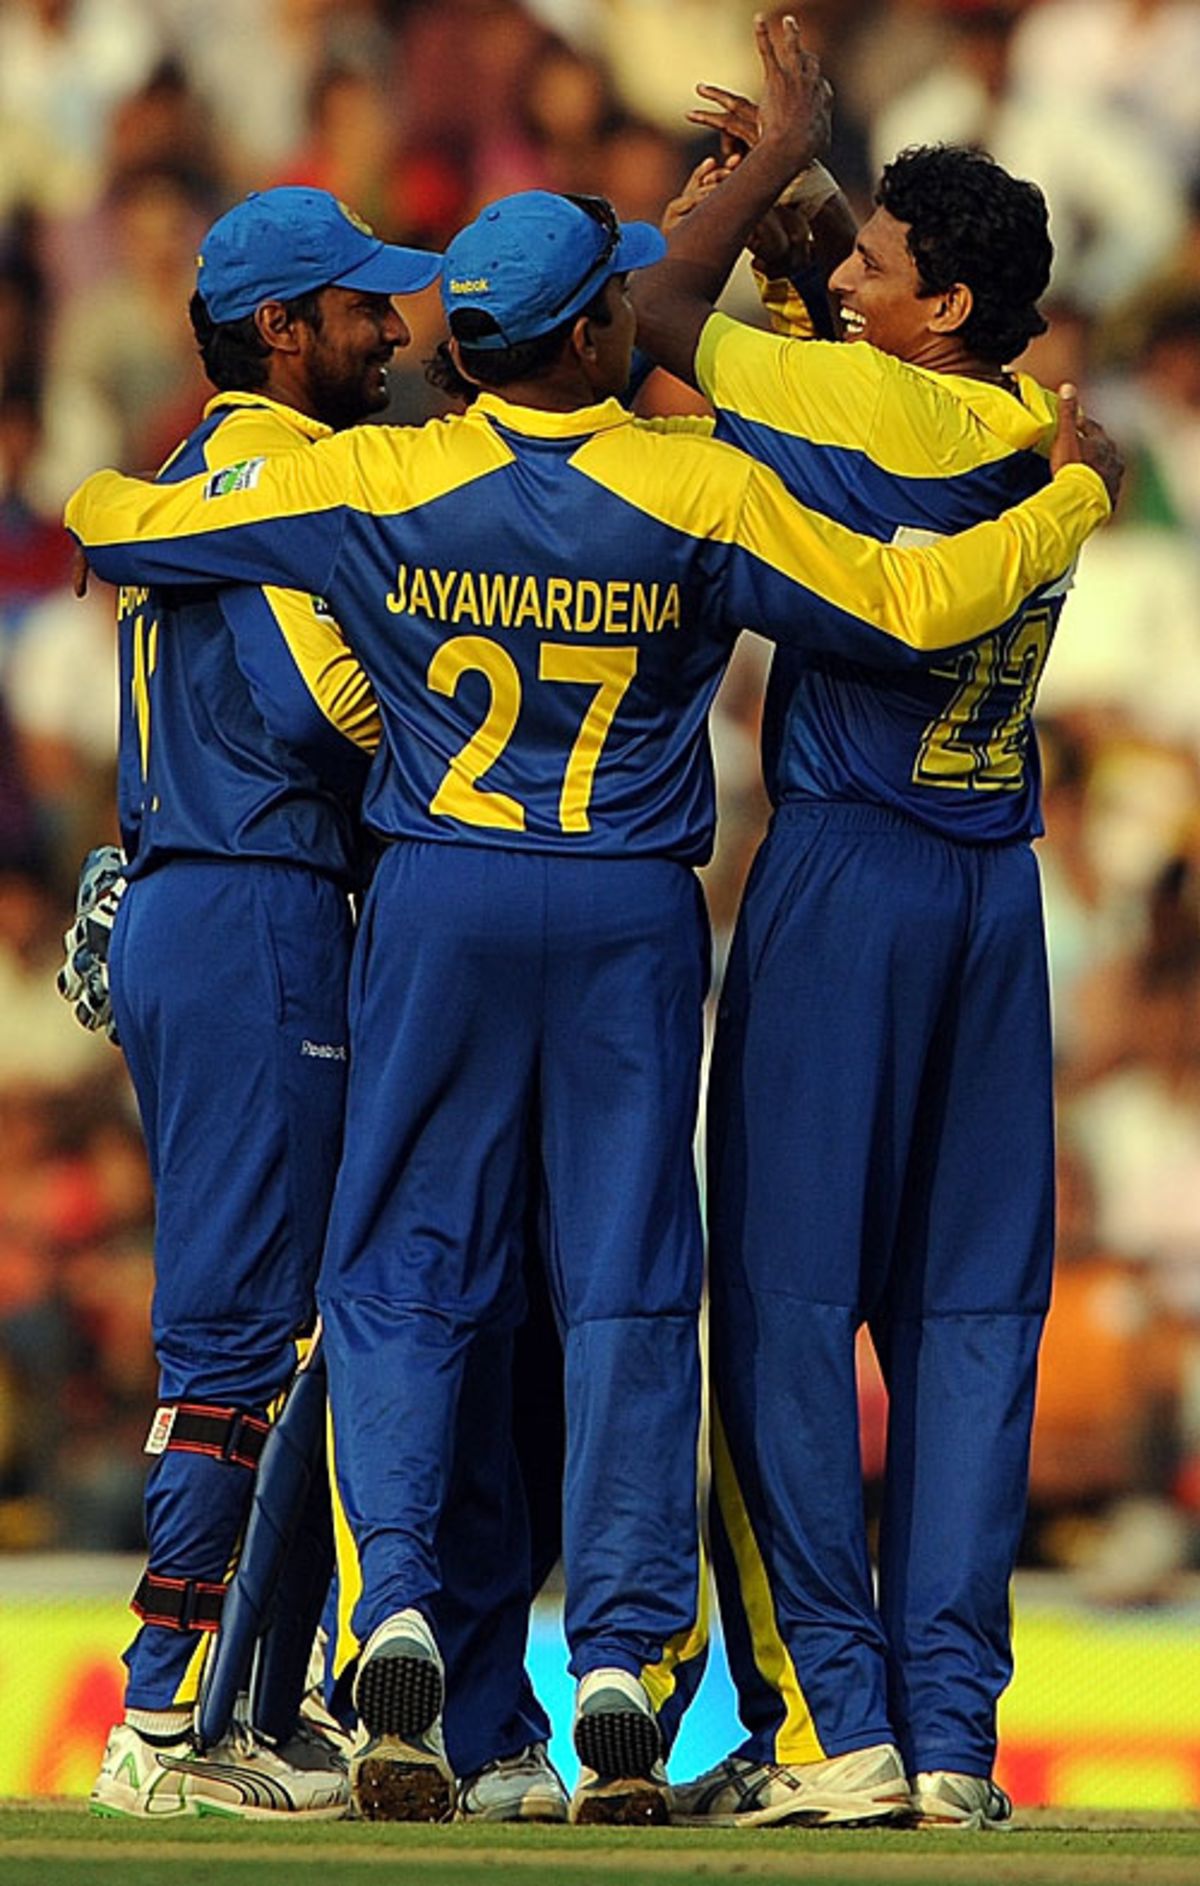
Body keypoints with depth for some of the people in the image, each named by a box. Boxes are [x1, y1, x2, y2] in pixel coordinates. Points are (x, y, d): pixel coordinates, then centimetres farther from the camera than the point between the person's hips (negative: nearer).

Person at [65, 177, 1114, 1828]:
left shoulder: (377, 486, -4)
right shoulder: (703, 492, -8)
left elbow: (119, 525, 3)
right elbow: (913, 609, -8)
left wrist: (97, 498, 28)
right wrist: (1075, 499, 8)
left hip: (438, 908, 1)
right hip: (634, 918, -1)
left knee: (400, 1272, 7)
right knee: (626, 1289, 4)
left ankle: (396, 1601, -13)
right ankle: (624, 1667, -2)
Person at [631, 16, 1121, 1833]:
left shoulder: (853, 401, -12)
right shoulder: (1048, 439, 7)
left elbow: (663, 305, -1)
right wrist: (814, 180, 27)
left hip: (843, 869, -6)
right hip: (997, 883, 6)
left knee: (794, 1299, -1)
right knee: (970, 1313, 6)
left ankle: (828, 1726, -6)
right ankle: (950, 1731, 2)